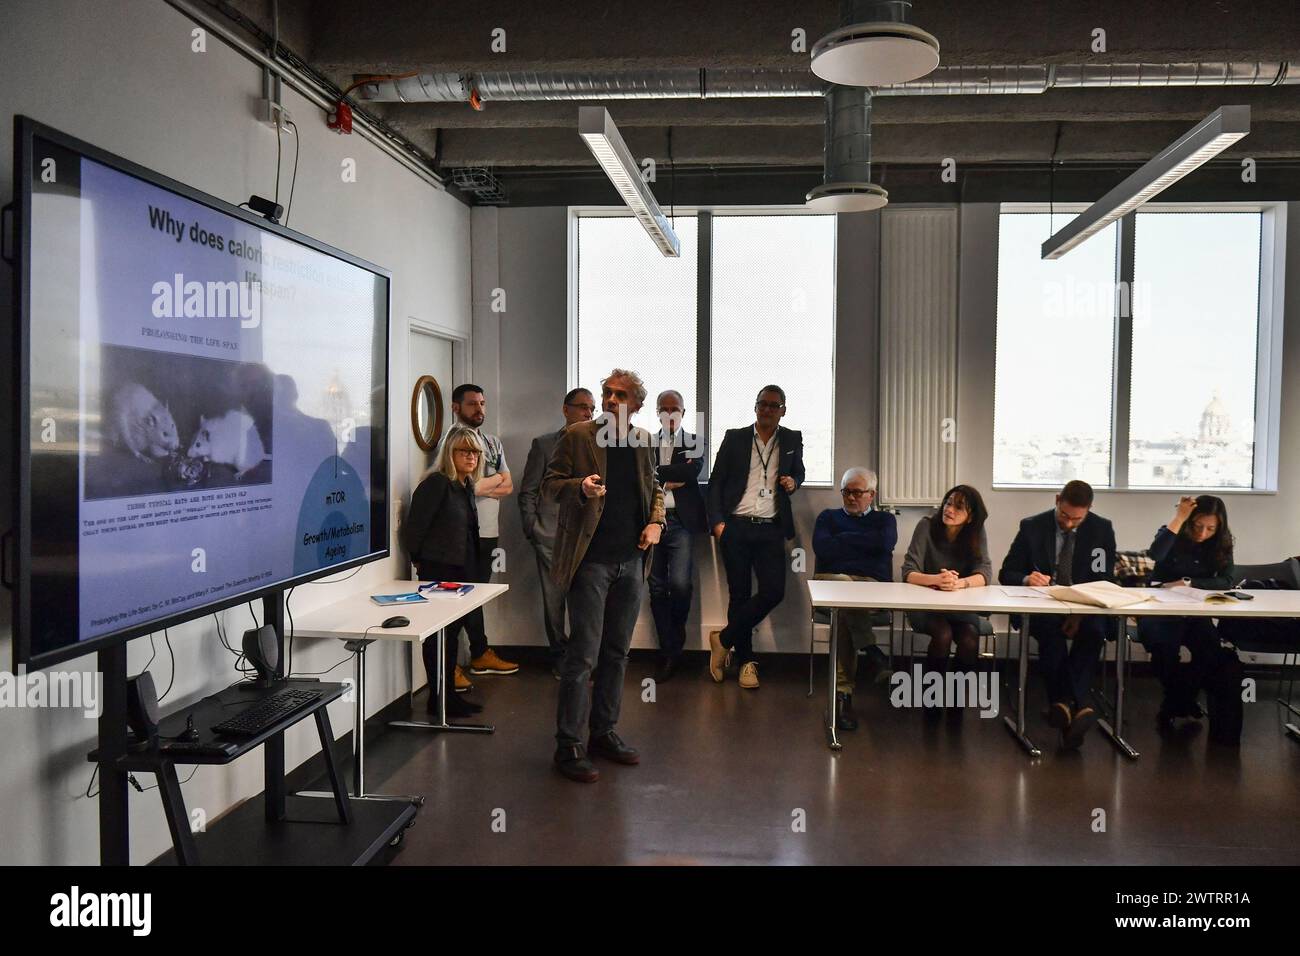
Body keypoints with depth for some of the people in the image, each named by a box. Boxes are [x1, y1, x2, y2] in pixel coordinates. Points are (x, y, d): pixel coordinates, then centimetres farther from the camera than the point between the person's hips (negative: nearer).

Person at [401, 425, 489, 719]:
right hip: (438, 572, -9)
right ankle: (439, 699, 10)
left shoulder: (466, 486, 12)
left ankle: (448, 695, 26)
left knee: (453, 631, 15)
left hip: (461, 571, 9)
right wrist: (421, 561, -6)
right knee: (439, 636, -1)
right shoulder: (436, 483, -15)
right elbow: (414, 526, -17)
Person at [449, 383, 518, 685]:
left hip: (488, 533, 7)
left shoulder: (494, 442, 16)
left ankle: (480, 655, 27)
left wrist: (482, 485, -9)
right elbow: (466, 485, -18)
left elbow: (508, 487, 10)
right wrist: (496, 478, -1)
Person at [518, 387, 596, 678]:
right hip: (552, 536, -1)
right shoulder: (544, 444, 6)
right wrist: (532, 530, 0)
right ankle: (559, 656, 19)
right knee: (554, 600, 4)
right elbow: (527, 492, 7)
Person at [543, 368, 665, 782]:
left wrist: (656, 521, 3)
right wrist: (580, 487, -22)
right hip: (591, 558, -5)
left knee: (617, 652, 13)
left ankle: (603, 733, 26)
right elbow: (549, 483, -2)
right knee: (583, 654, -5)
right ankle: (568, 745, 4)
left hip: (631, 560, 6)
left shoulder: (642, 441, 10)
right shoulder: (578, 436, -4)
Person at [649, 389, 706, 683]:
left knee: (680, 583, -15)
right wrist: (670, 480, -10)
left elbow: (692, 471, -11)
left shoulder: (694, 442, 8)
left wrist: (656, 473, -7)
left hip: (680, 521, -2)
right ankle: (668, 653, 14)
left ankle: (676, 641, 12)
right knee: (657, 589, 4)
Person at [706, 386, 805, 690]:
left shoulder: (792, 440, 9)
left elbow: (799, 472, 26)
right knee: (739, 594, 3)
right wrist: (717, 522, -5)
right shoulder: (734, 438, 5)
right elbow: (716, 481, 5)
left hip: (770, 529, 1)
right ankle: (746, 660, 16)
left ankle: (724, 640, 8)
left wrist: (793, 482, 1)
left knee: (774, 591, -11)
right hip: (736, 527, -1)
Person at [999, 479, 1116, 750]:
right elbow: (1006, 573, 3)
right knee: (1050, 628, -36)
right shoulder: (1032, 527, 1)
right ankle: (1078, 706, -39)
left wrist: (1081, 612, -17)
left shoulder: (1102, 529, 4)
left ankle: (1062, 703, -41)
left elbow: (1104, 580, 1)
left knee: (1093, 630, -35)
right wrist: (1027, 578, -22)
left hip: (1085, 608, 1)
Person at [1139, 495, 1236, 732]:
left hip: (1194, 614, 3)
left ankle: (1173, 706, -4)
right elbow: (1155, 554, -30)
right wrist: (1179, 518, -26)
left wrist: (1187, 582, -20)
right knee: (1164, 644, -34)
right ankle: (1183, 701, -4)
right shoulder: (1172, 534, -6)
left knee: (1211, 649, -27)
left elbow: (1226, 581, -11)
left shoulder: (1222, 544, 1)